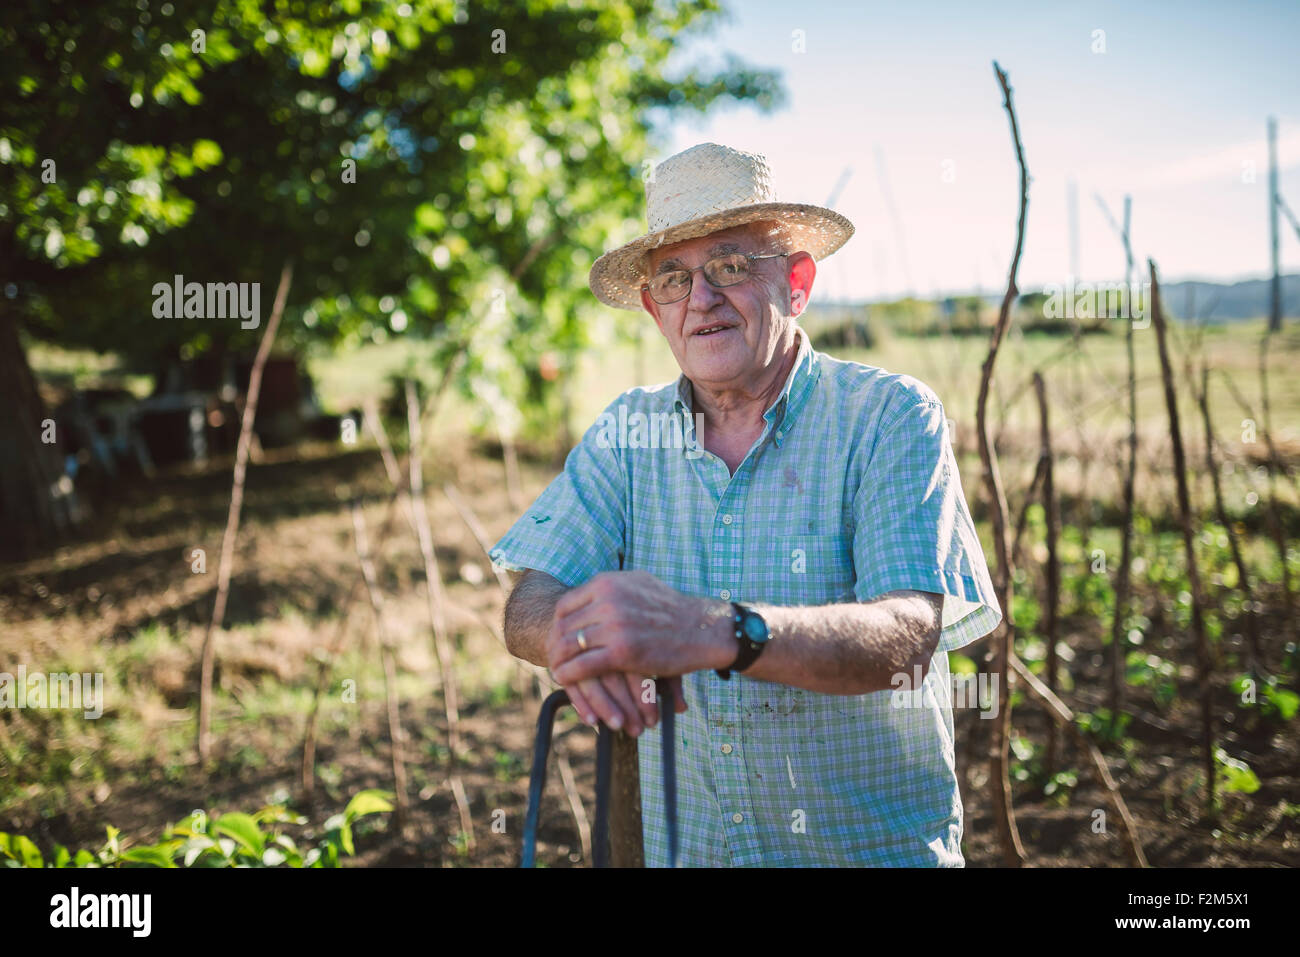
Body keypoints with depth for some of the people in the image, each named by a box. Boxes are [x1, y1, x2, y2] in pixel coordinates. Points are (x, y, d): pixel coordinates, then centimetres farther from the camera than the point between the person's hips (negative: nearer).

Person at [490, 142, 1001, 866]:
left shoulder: (891, 417, -12)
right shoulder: (629, 431, 0)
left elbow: (906, 639, -24)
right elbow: (528, 606, -8)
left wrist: (712, 631, -41)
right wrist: (580, 638, -31)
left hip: (874, 848, -3)